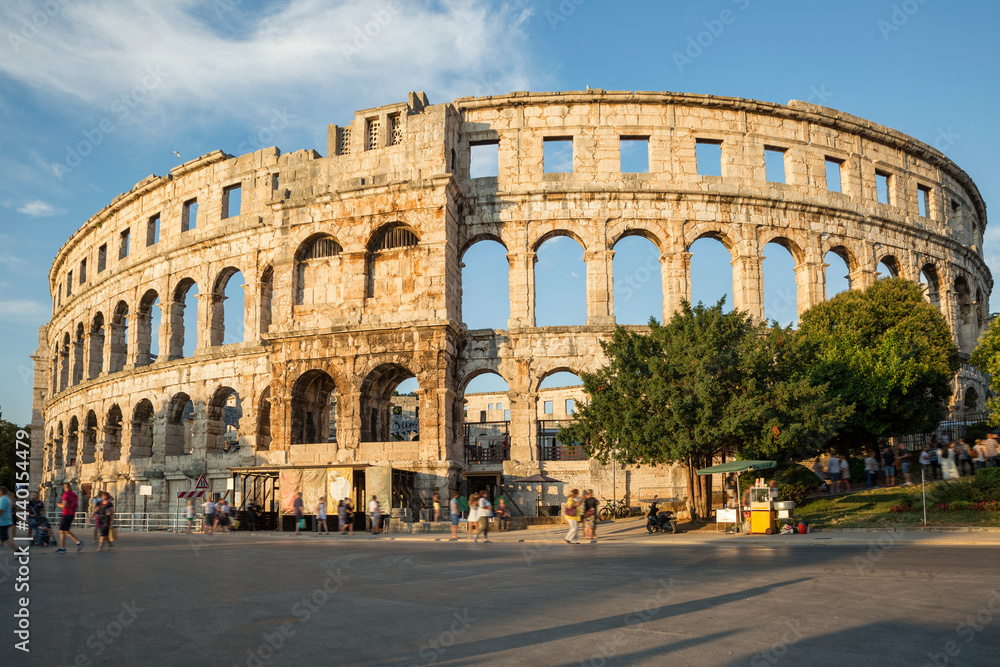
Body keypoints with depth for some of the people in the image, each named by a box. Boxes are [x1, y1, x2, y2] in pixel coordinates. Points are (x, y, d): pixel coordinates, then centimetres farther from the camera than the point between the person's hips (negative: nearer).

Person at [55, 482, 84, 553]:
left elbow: (64, 505, -23)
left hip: (66, 515, -8)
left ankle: (62, 548, -1)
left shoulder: (66, 494, -14)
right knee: (66, 531, 15)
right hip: (72, 514, 8)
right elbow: (76, 505, 17)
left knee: (61, 531, -1)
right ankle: (78, 542, 6)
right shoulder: (74, 495, 13)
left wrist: (59, 505, -3)